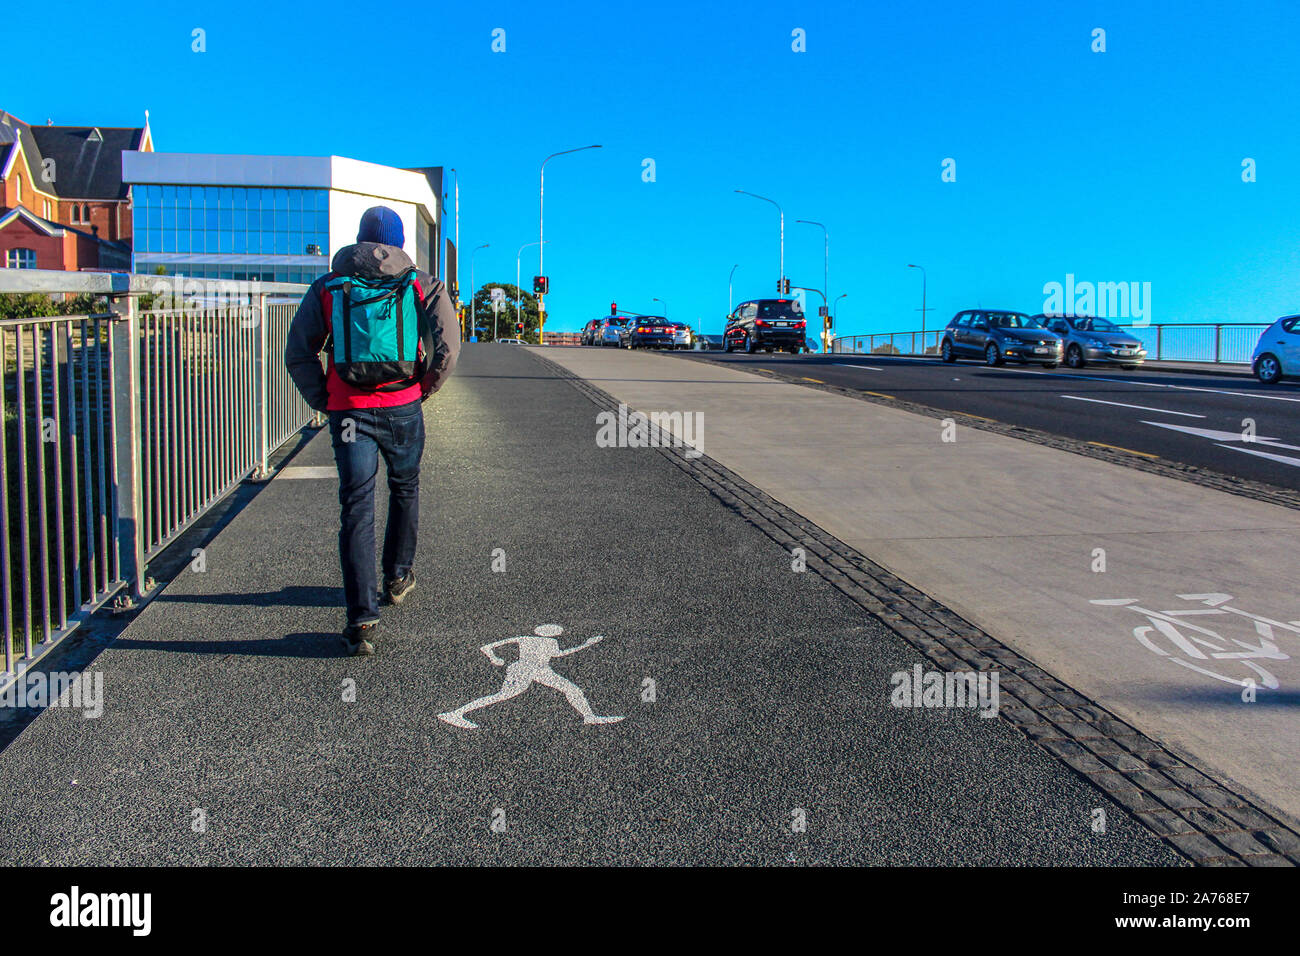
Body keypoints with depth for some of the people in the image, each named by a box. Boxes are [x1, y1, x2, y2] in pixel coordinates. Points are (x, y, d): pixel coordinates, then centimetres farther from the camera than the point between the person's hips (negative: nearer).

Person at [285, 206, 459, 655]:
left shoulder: (327, 287, 10)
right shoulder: (421, 285, 5)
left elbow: (298, 353, 5)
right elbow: (448, 344, -6)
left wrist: (323, 400, 11)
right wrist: (425, 388, 6)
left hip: (348, 411, 0)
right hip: (402, 408, 0)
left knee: (356, 508, 0)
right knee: (405, 489, 24)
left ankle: (362, 620, -6)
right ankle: (398, 576, 40)